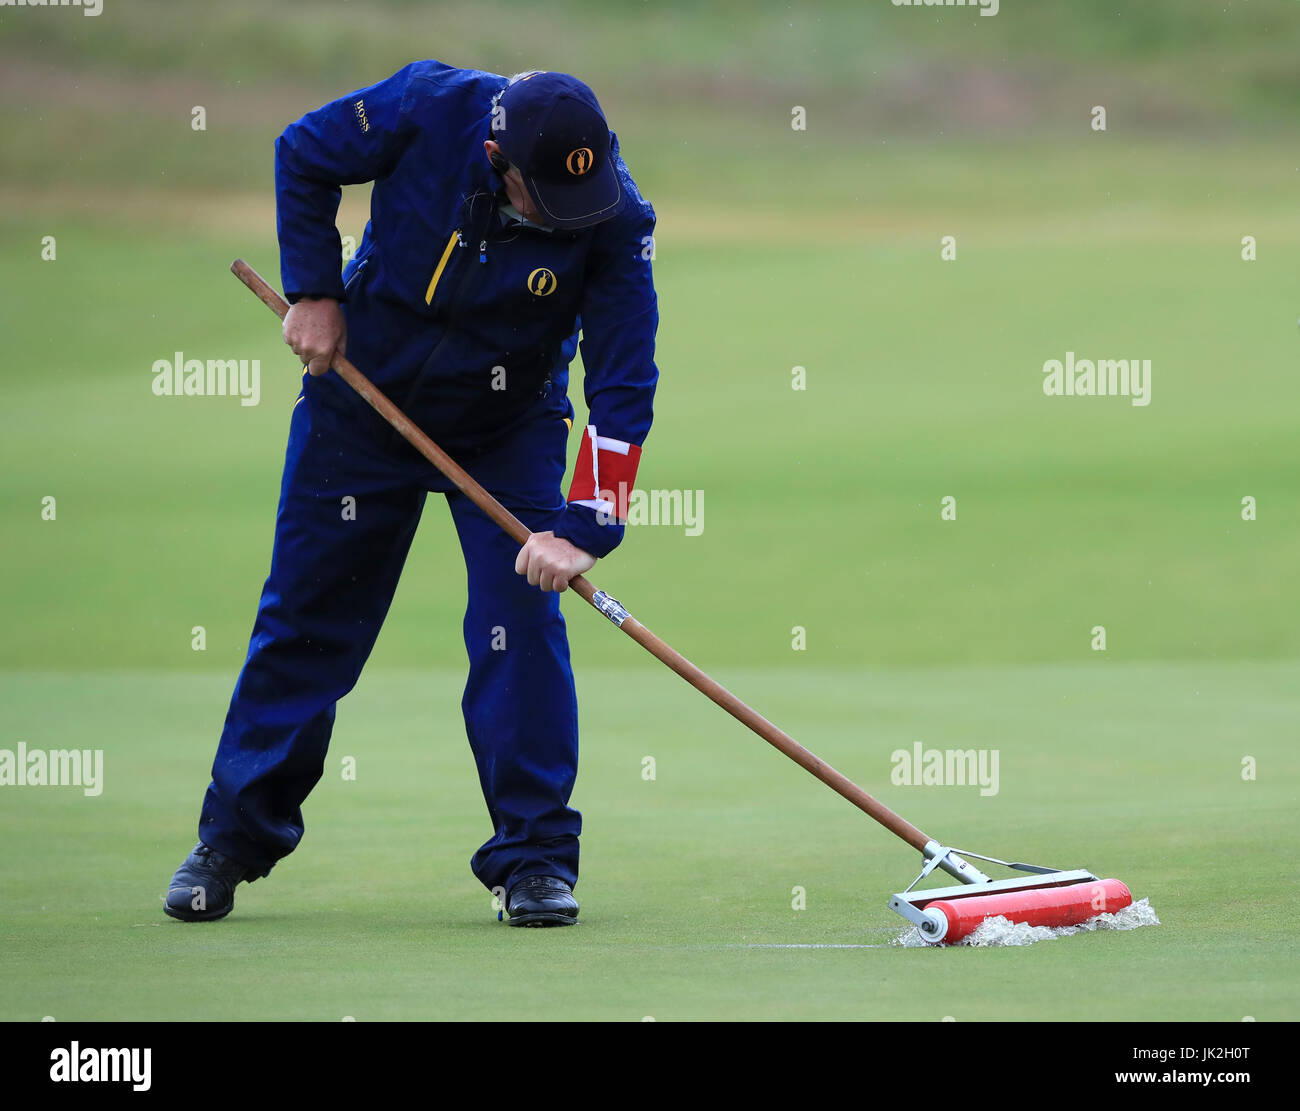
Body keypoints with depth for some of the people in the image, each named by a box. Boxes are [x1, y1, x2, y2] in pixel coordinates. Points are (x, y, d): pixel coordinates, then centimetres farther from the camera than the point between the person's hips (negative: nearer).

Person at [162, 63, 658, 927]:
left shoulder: (617, 217, -27)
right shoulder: (430, 109, -27)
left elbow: (624, 381, -27)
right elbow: (303, 155, -7)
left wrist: (582, 529, -35)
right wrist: (314, 290, -12)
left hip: (509, 428, -1)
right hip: (366, 396, 1)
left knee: (522, 622, -12)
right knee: (307, 616, 7)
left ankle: (536, 856, 0)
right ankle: (236, 838, 22)